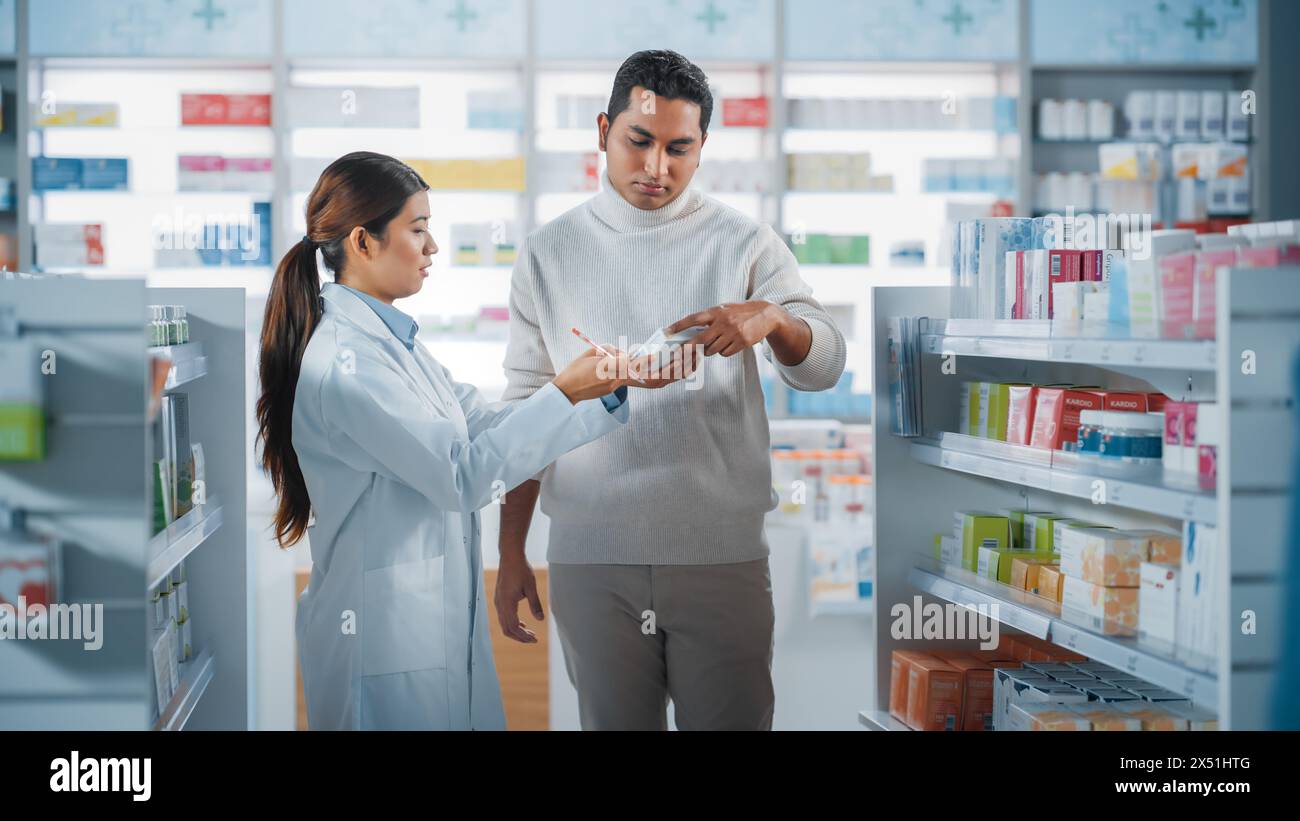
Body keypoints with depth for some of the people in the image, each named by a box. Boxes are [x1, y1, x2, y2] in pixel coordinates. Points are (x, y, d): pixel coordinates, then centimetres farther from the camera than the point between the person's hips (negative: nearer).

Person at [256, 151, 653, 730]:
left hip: (439, 620, 10)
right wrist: (563, 394, -16)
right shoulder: (344, 361, -19)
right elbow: (463, 475, -21)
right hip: (383, 633, -9)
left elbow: (487, 424, 11)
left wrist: (610, 392, 4)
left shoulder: (387, 341, 11)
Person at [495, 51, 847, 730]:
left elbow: (823, 367, -2)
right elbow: (527, 412, 11)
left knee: (732, 721, 2)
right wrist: (511, 553, 8)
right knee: (612, 721, 6)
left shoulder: (744, 245, 6)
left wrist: (771, 317, -25)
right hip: (590, 559, 1)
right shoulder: (548, 254, 9)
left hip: (722, 553, 0)